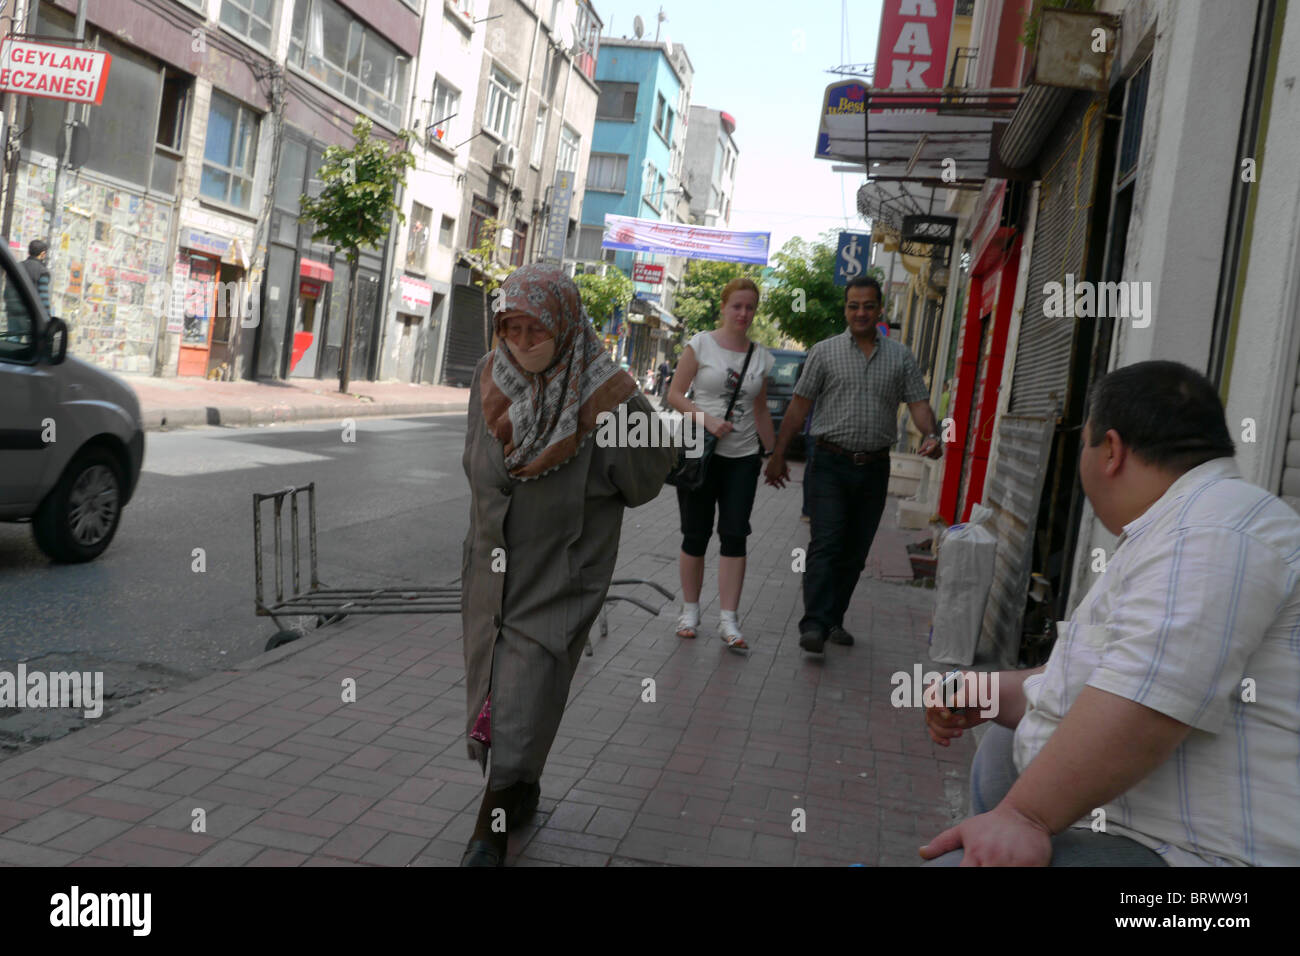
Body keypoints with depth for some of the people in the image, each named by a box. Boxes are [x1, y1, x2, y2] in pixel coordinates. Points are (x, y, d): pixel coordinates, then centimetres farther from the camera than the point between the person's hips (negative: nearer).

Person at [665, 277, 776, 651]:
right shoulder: (701, 344, -2)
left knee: (735, 537, -3)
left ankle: (728, 620, 0)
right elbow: (674, 394, -4)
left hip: (743, 457, 3)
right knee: (695, 535, 4)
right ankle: (690, 610, 19)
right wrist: (708, 421, -17)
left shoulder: (761, 357, 9)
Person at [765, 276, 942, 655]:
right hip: (831, 465, -3)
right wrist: (778, 454, 2)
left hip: (874, 468, 3)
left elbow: (919, 402, 5)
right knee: (825, 545, -12)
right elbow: (799, 405, 4)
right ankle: (813, 624, -15)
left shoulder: (901, 356, 9)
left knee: (855, 552, 8)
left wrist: (931, 435, -16)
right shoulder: (825, 351, 4)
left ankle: (834, 620, 19)